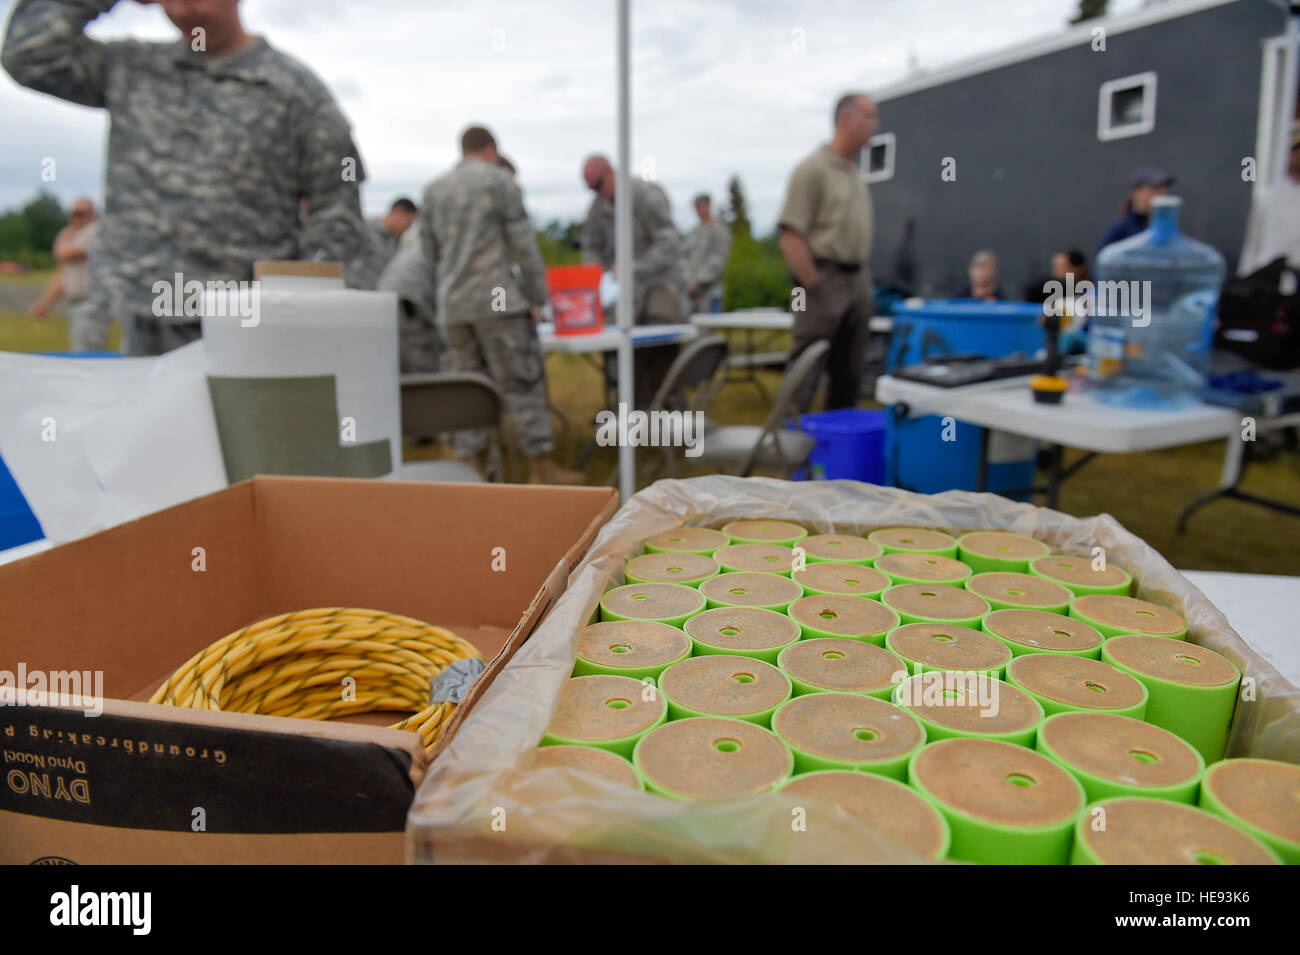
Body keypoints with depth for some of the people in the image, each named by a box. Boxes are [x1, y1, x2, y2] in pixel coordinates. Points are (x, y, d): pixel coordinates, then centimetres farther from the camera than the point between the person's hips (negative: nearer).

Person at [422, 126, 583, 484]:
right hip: (496, 297, -5)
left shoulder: (434, 189, 14)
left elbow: (430, 249, 18)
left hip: (451, 303, 5)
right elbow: (523, 244, -4)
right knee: (522, 380, -2)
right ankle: (541, 465, -1)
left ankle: (471, 464, 8)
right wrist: (537, 295, 2)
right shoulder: (500, 181, 0)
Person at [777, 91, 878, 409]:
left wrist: (866, 283, 14)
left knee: (849, 371, 11)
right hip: (826, 278, -8)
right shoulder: (813, 169, -10)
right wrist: (814, 285, -17)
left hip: (856, 281, 8)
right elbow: (790, 236, -16)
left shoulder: (855, 173, 16)